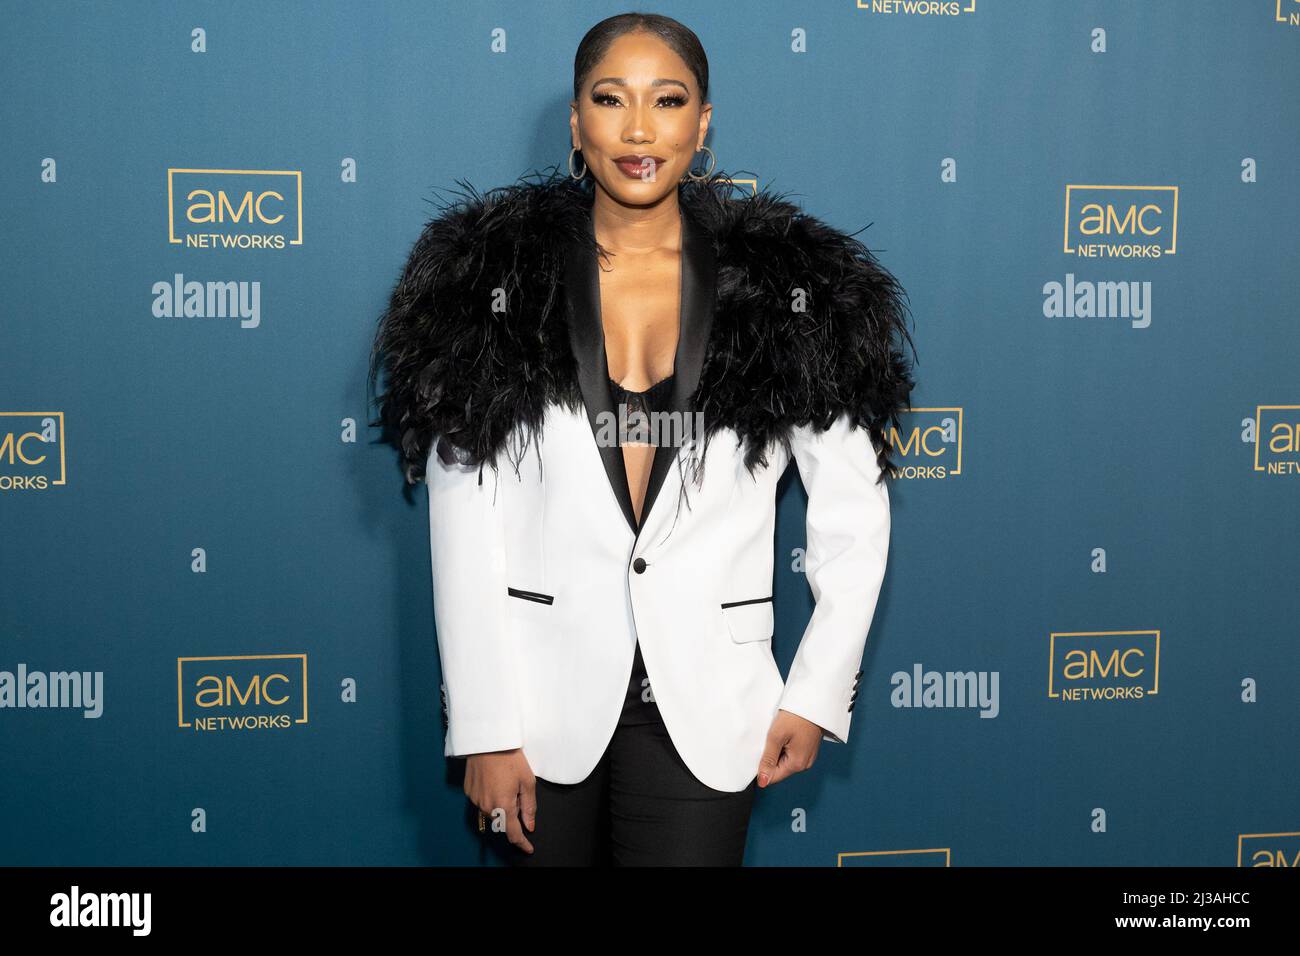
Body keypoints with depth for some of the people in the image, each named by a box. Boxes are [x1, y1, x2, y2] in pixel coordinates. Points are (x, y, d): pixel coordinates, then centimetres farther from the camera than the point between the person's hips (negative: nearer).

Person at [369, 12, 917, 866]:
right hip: (542, 693, 0)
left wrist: (819, 694, 0)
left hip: (705, 705, 0)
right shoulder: (496, 276, -2)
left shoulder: (787, 288, -1)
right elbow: (465, 521, -5)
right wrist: (485, 728, -8)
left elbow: (853, 511, 4)